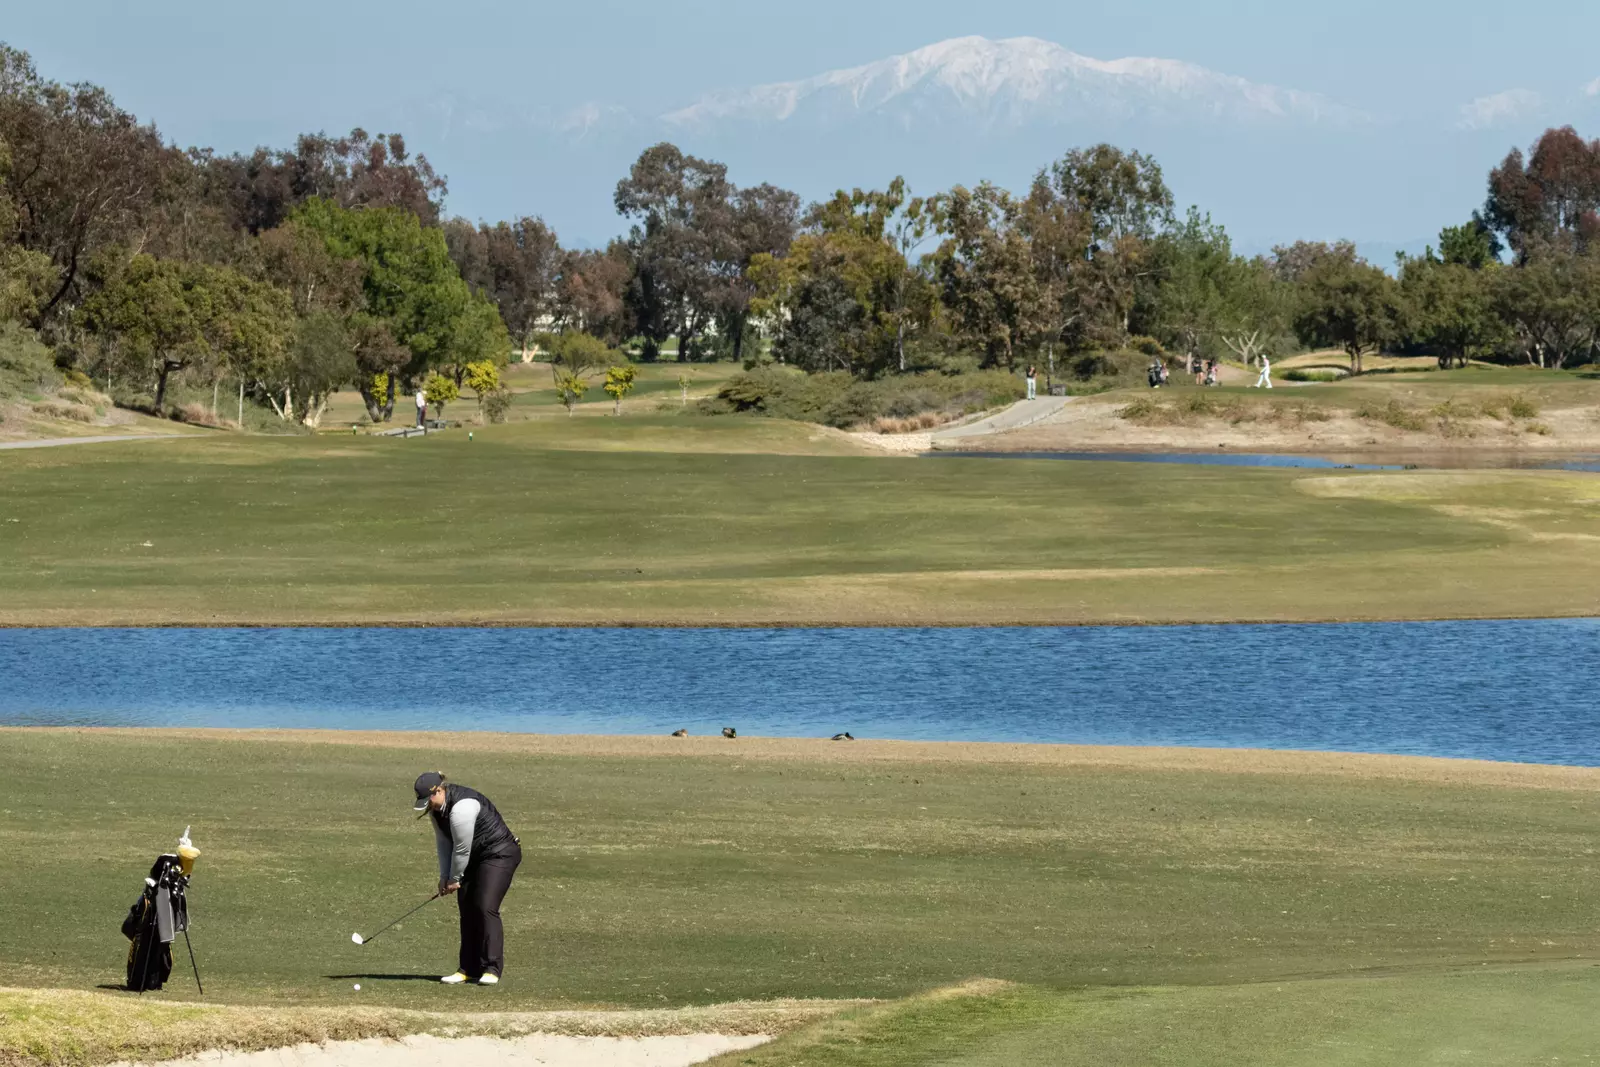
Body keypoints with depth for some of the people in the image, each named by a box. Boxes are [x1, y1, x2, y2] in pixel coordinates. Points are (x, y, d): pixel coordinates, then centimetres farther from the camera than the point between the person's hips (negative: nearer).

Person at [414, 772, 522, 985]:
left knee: (486, 907, -18)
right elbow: (443, 842, 7)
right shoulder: (437, 807, 1)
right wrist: (444, 877, 0)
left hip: (499, 855, -10)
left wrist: (454, 879, -10)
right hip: (475, 858, 10)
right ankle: (469, 969, 9)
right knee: (467, 910, 5)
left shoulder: (461, 807, -29)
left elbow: (462, 848, -23)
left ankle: (492, 969, -16)